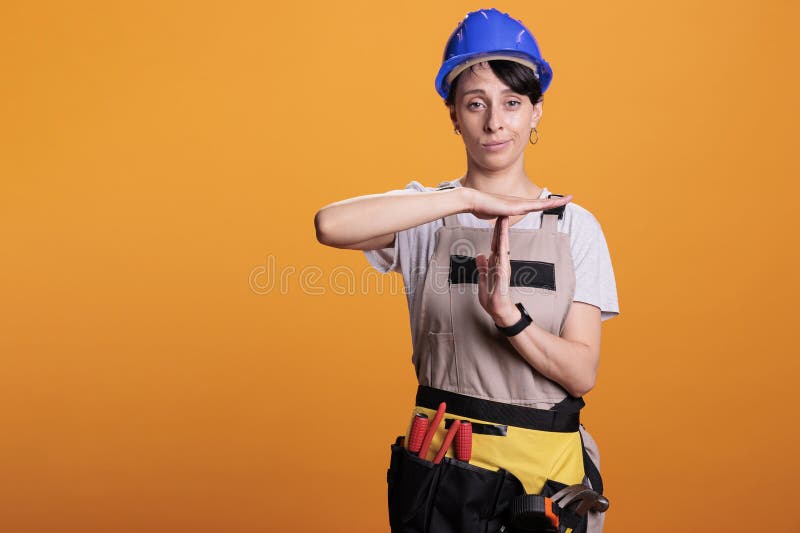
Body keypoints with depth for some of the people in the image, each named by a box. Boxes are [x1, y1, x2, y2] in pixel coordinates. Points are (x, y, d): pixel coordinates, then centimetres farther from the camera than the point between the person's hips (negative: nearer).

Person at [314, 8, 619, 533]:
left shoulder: (575, 225, -2)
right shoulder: (427, 217, -3)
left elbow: (582, 373, -8)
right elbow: (331, 225, -25)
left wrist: (509, 316, -26)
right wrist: (470, 199, -28)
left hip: (547, 476, 1)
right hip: (439, 470, -1)